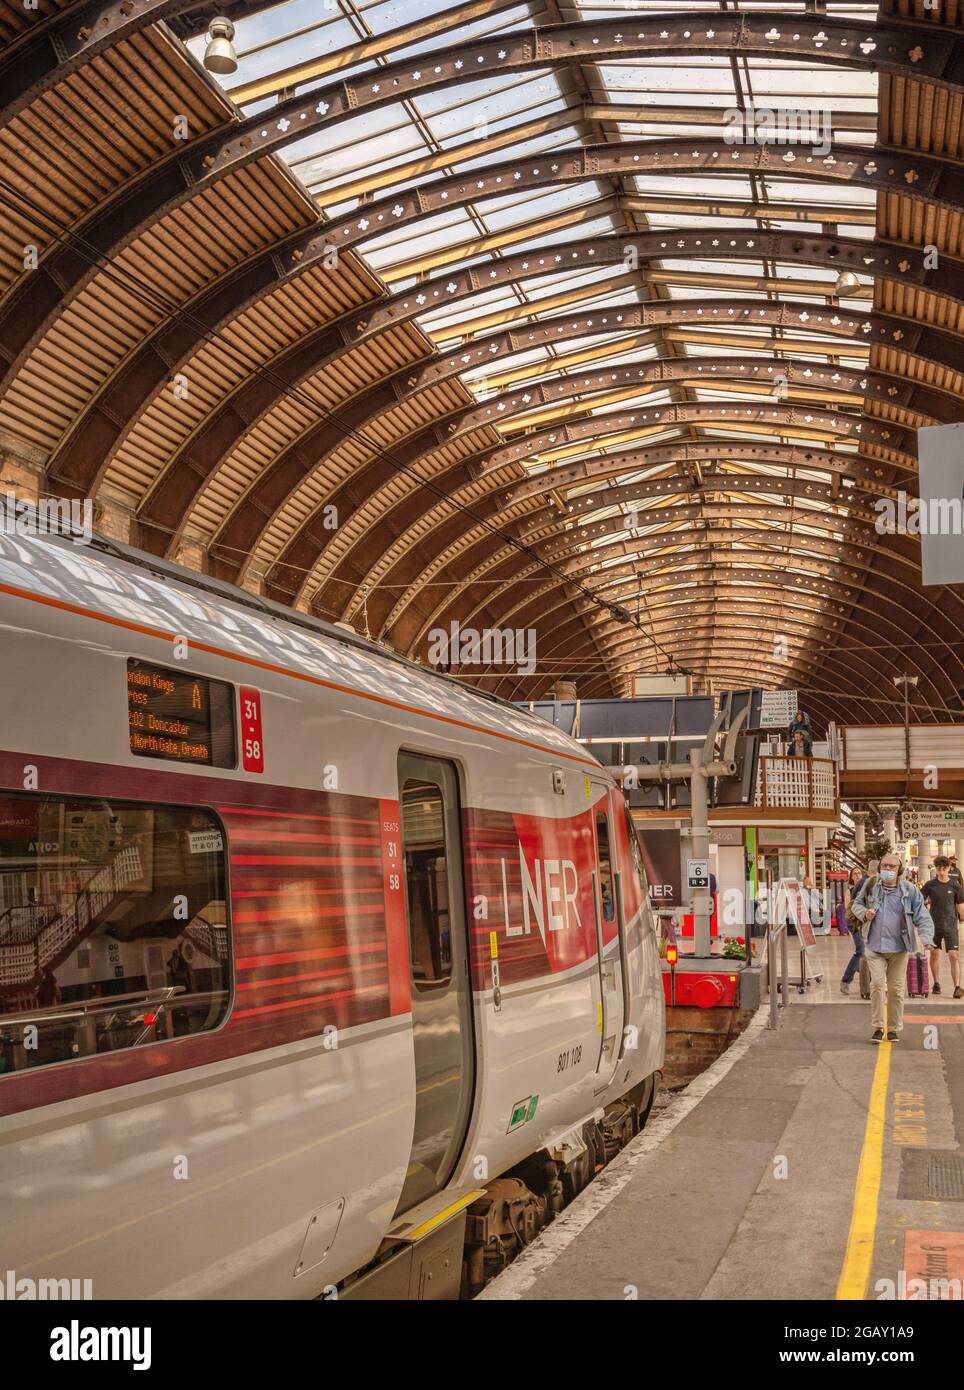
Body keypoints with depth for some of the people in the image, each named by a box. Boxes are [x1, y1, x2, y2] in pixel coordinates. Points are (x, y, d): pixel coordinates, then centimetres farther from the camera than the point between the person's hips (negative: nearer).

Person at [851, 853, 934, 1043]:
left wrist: (926, 939, -19)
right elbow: (857, 904, 18)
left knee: (896, 989, 5)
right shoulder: (870, 885, 2)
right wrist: (864, 913, -5)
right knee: (877, 984, -13)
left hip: (899, 948, 0)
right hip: (874, 946, 0)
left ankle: (894, 1029, 19)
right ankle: (877, 1027, -1)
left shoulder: (909, 891, -2)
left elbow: (923, 918, -2)